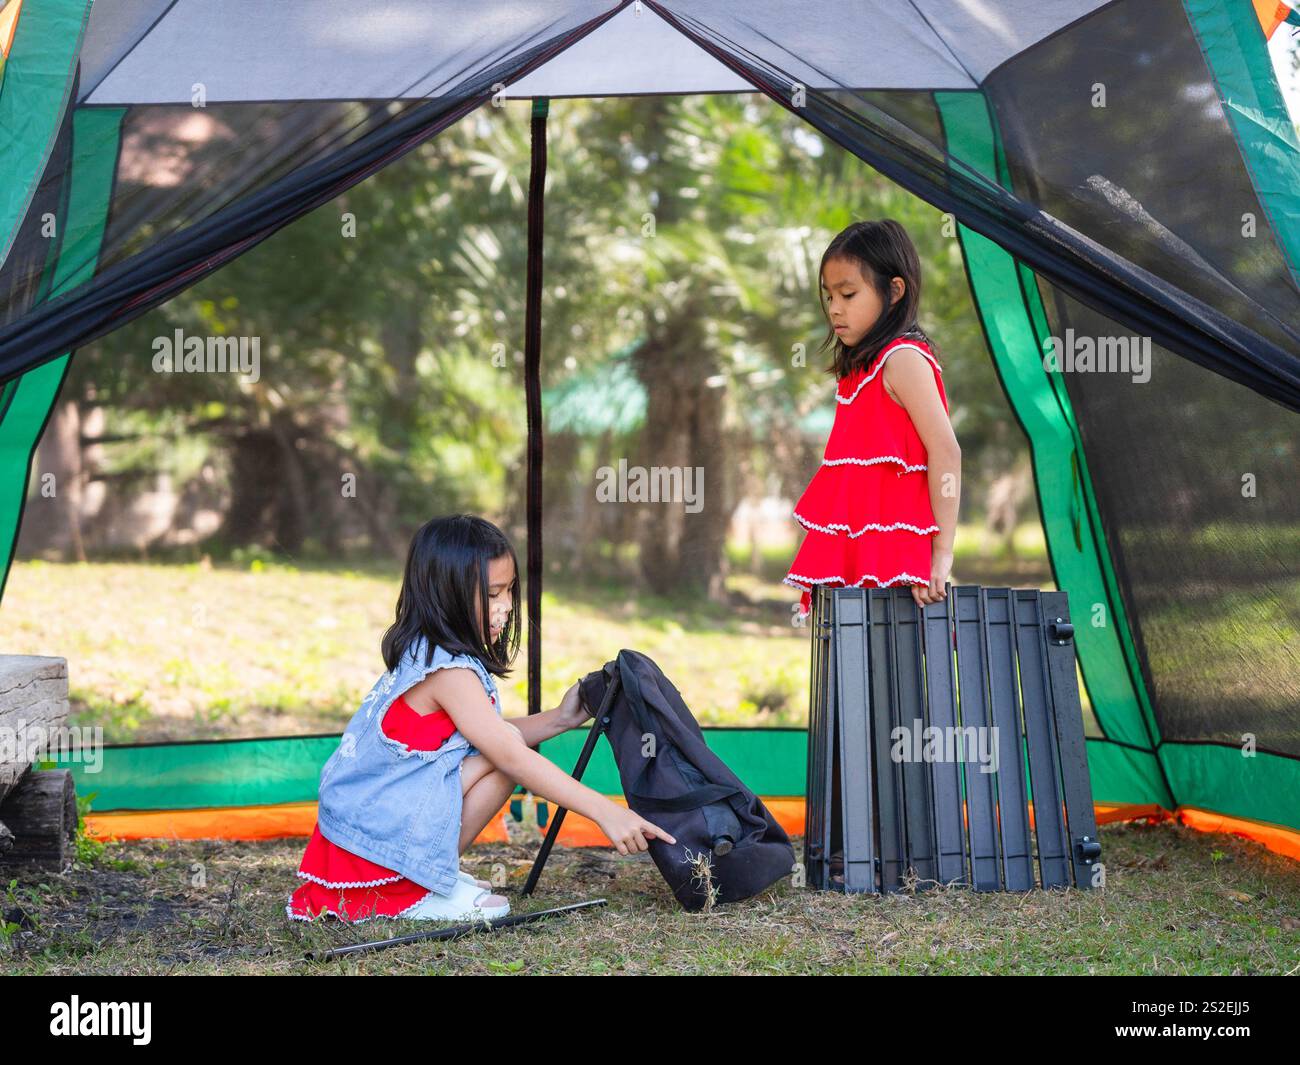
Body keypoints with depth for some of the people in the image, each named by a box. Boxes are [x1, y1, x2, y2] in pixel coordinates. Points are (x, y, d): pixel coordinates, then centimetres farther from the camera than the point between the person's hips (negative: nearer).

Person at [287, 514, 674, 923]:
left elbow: (494, 735, 14)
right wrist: (605, 811, -25)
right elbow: (510, 755, -24)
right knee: (504, 760, -15)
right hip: (377, 836, -9)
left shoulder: (423, 653, 9)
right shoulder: (449, 672, -20)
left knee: (500, 746, 6)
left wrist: (556, 720, 0)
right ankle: (418, 893, -9)